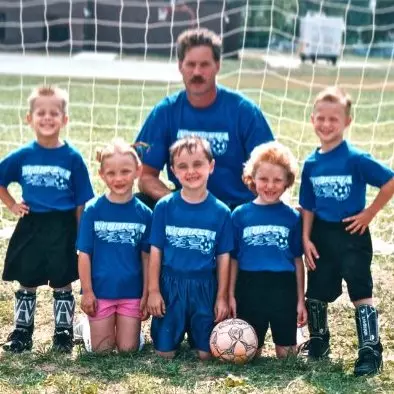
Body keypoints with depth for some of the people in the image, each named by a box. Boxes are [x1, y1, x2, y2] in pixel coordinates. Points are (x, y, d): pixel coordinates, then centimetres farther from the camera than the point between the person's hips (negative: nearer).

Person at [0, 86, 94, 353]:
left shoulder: (73, 158, -6)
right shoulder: (22, 156, -2)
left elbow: (81, 203, -3)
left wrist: (80, 237, -4)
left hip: (62, 229, -2)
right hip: (31, 227, 2)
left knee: (62, 284, 8)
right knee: (27, 284, 12)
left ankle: (64, 333, 22)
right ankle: (22, 332, 25)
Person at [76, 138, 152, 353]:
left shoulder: (144, 213, -4)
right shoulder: (93, 210, -8)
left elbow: (146, 256, 0)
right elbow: (84, 254, -5)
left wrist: (146, 294, 0)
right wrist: (87, 291, -7)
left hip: (132, 292, 1)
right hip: (100, 291, -1)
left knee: (128, 349, 7)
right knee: (102, 349, 8)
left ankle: (132, 328, 35)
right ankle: (87, 326, 35)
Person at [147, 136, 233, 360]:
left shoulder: (221, 212, -4)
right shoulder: (165, 207, -5)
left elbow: (223, 257, 1)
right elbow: (156, 251, -1)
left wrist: (222, 297, 2)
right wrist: (153, 290, -2)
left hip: (205, 288, 0)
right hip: (170, 285, 0)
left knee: (205, 353, 6)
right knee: (165, 352, 5)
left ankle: (195, 335, 37)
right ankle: (179, 334, 36)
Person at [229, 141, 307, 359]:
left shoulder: (293, 217, 1)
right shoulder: (240, 214, 0)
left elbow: (297, 260, 5)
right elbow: (233, 259, 4)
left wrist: (301, 300, 4)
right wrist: (230, 295, 0)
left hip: (284, 291, 0)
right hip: (249, 290, 0)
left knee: (287, 353, 7)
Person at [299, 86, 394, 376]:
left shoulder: (356, 159, -14)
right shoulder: (311, 163, 3)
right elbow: (308, 206, 8)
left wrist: (369, 213, -13)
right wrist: (306, 238, 1)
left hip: (351, 235, -5)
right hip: (321, 236, 6)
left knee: (361, 294, -5)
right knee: (316, 293, 15)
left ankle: (371, 352, 2)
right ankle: (318, 344, 33)